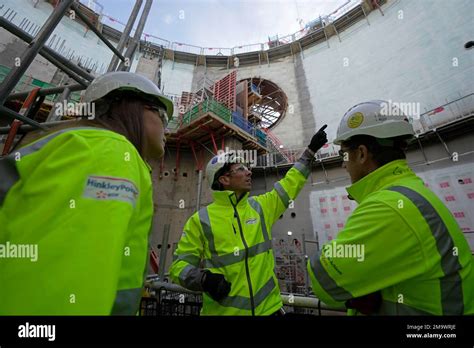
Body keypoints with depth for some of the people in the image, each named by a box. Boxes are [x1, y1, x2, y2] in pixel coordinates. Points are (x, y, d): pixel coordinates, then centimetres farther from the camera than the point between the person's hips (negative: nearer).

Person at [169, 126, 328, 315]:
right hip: (223, 310, -3)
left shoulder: (260, 206, 0)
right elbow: (180, 265, -5)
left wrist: (310, 151, 13)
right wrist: (203, 278, -25)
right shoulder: (201, 220, -11)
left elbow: (290, 185, 9)